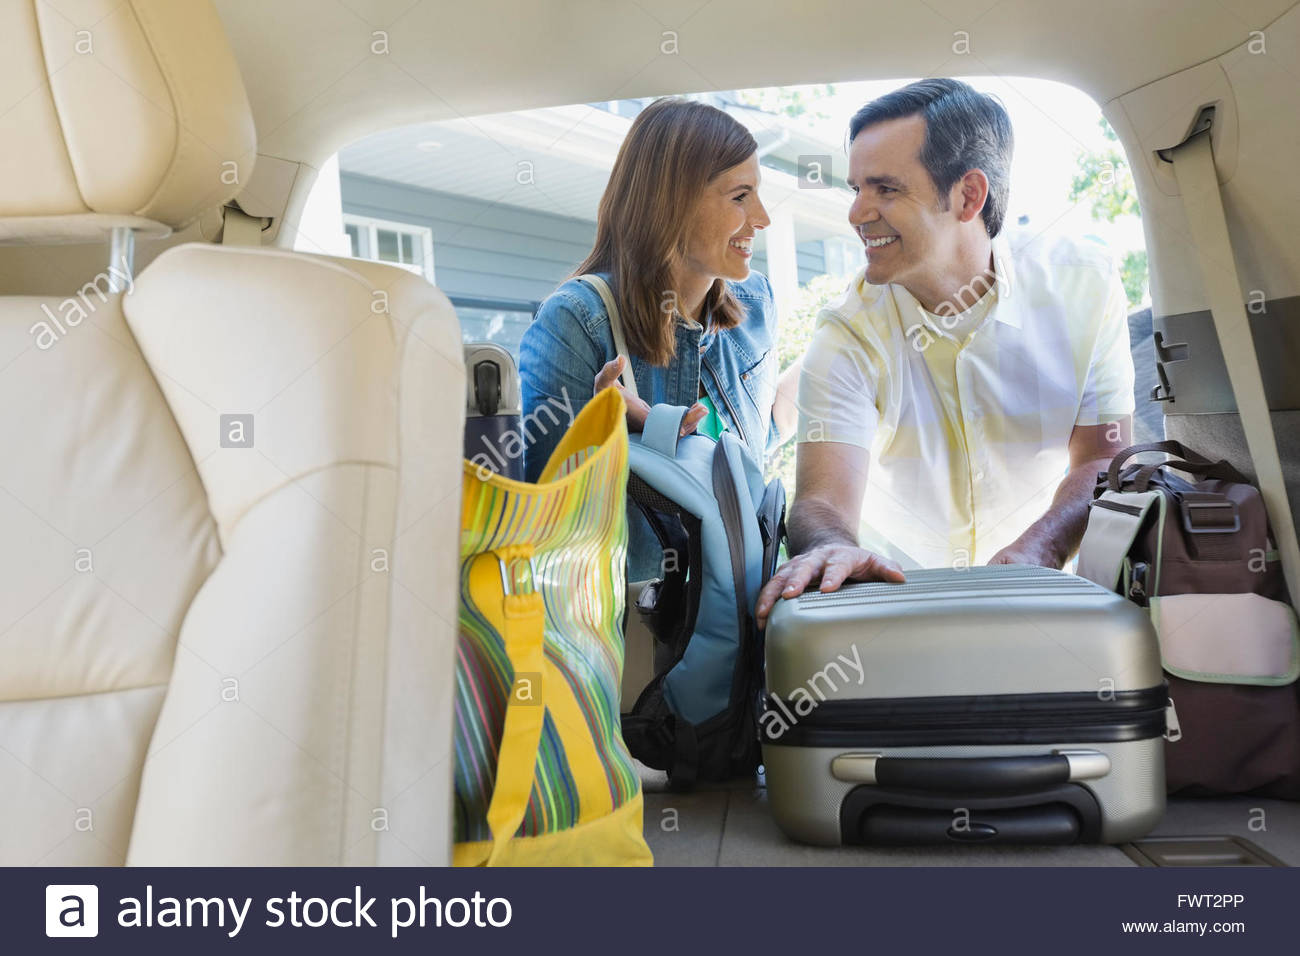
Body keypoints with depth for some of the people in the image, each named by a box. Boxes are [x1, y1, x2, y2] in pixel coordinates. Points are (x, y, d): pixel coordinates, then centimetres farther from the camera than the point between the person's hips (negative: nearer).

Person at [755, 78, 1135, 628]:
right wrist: (832, 548, -46)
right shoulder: (849, 335, -11)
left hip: (1041, 591, 2)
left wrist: (1029, 555, -27)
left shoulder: (1082, 284, -6)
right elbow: (825, 501, -21)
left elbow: (1101, 460, -6)